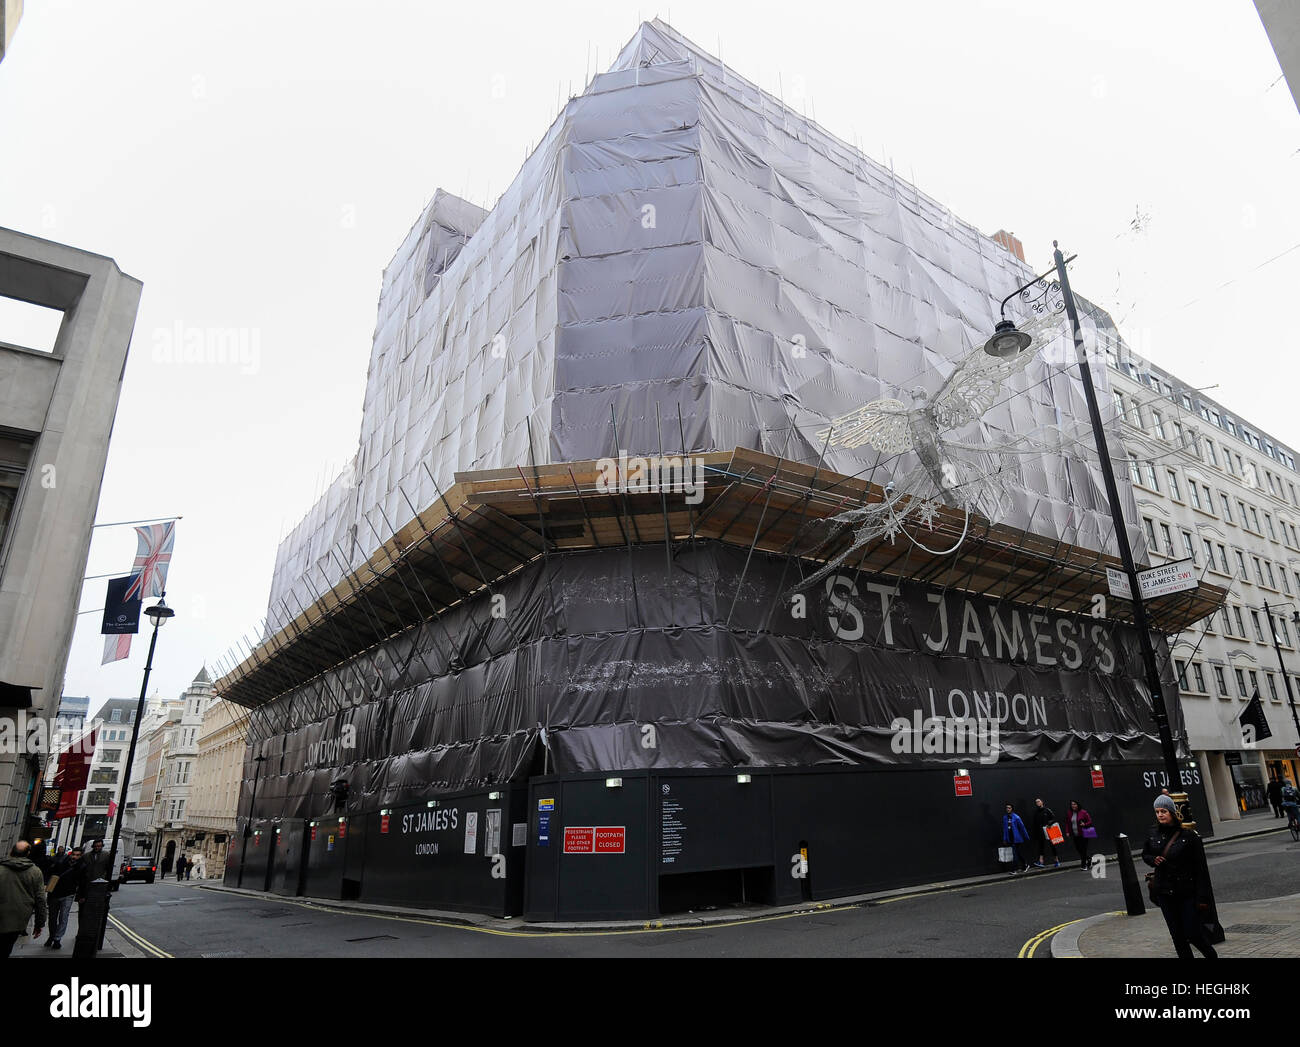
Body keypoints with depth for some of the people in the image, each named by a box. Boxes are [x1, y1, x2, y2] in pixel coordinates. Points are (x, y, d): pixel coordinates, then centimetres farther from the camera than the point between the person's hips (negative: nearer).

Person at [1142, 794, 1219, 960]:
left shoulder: (1188, 835, -11)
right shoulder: (1154, 835, 3)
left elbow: (1200, 868, -9)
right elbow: (1145, 854, 20)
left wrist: (1202, 897, -12)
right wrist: (1153, 860, -4)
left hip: (1187, 893, -4)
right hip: (1164, 893, 4)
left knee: (1193, 933, 1)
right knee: (1177, 936, 7)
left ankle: (1212, 956, 28)